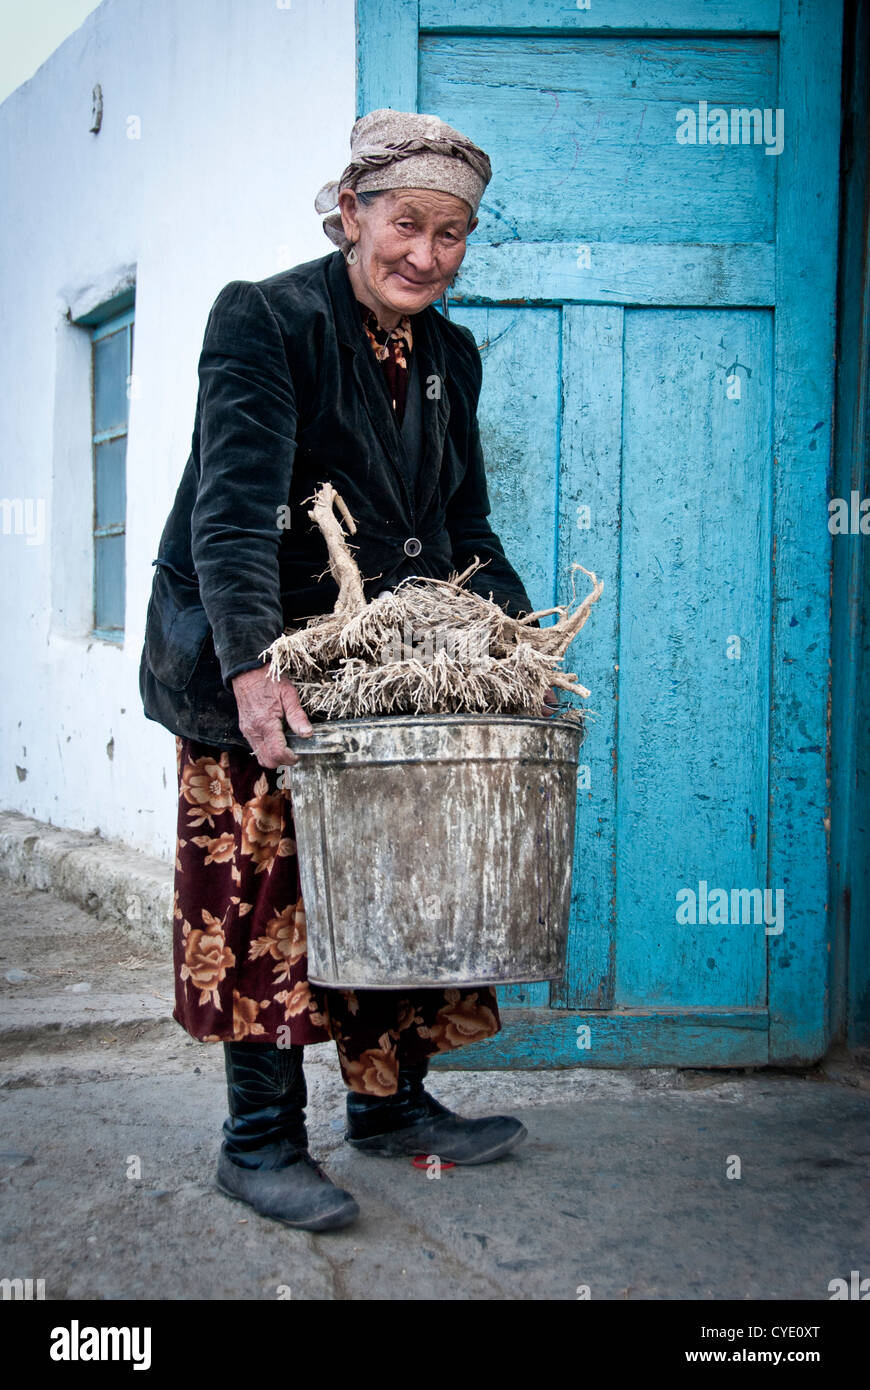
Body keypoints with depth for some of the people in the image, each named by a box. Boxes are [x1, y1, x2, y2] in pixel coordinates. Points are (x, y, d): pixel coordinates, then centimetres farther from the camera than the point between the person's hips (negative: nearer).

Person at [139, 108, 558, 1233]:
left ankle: (392, 1104, 26)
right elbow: (234, 506, -25)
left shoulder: (450, 356, 9)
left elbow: (464, 528, 13)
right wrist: (252, 663, -37)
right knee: (264, 892, -2)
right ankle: (260, 1141, 11)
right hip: (246, 662, -6)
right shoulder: (263, 319, -12)